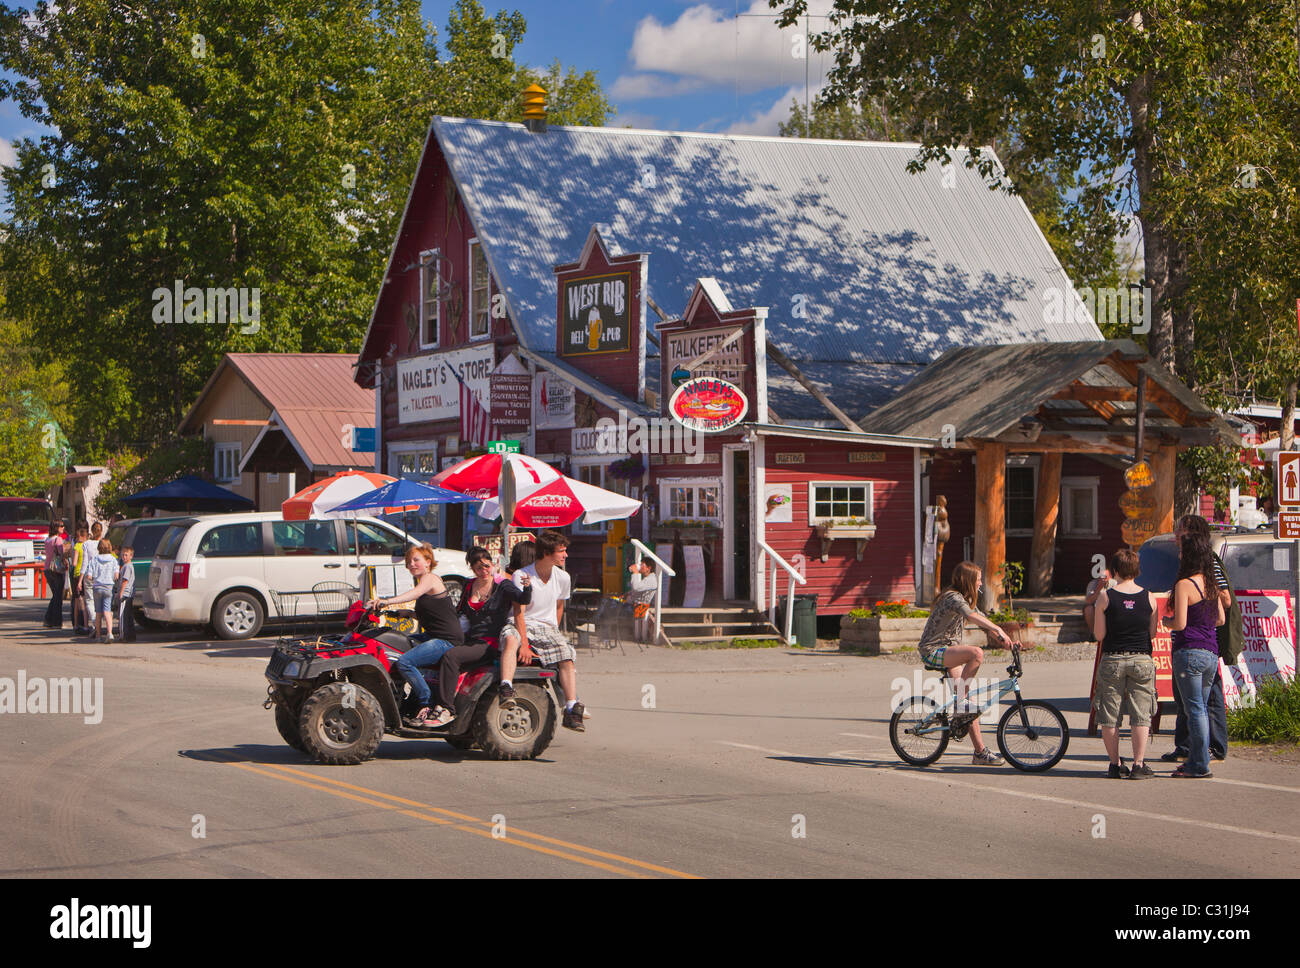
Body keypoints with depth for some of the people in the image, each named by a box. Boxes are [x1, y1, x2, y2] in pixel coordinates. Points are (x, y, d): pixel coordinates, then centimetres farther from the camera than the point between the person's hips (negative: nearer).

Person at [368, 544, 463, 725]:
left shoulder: (430, 578, -9)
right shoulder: (423, 582, 22)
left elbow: (414, 593, -32)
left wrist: (387, 601, -46)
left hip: (446, 641, -11)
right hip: (433, 637, 11)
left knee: (404, 662, -27)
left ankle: (427, 705, -18)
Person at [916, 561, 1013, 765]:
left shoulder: (966, 599, 14)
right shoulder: (953, 598, -18)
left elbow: (982, 622, 14)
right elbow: (973, 616, -35)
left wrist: (1005, 640, 0)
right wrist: (999, 631, -47)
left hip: (947, 652, 10)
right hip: (933, 651, -10)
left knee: (970, 705, 3)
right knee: (976, 653, -33)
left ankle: (980, 752, 6)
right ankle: (959, 701, -23)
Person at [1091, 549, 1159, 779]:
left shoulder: (1106, 597, -6)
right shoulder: (1149, 597, -1)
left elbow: (1099, 635, -3)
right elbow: (1152, 633, 4)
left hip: (1112, 660, -1)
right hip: (1142, 660, 1)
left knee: (1110, 716, 8)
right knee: (1141, 715, 5)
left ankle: (1116, 765, 10)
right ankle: (1138, 765, 0)